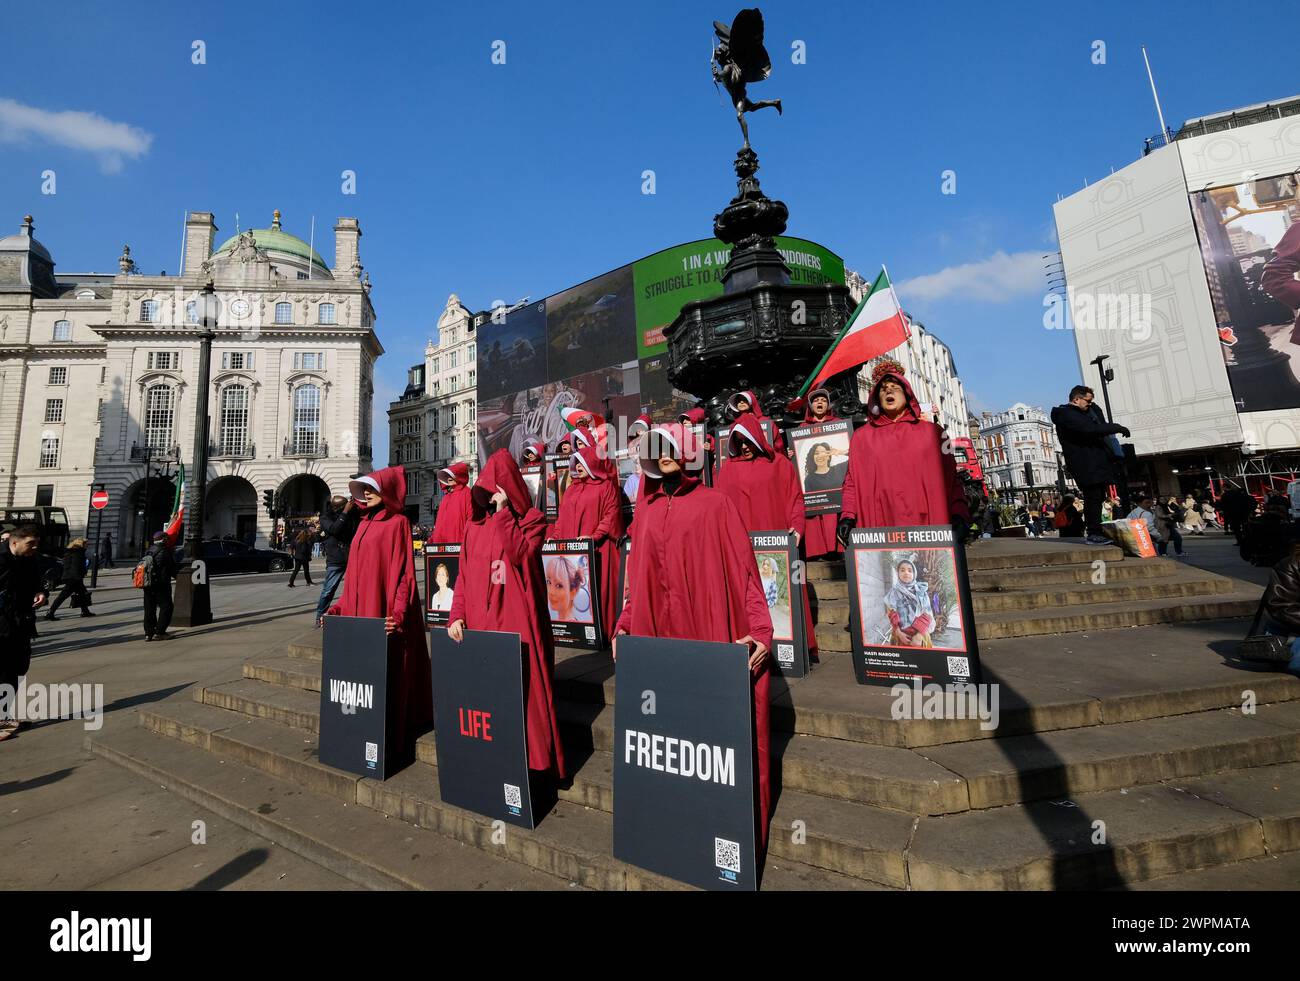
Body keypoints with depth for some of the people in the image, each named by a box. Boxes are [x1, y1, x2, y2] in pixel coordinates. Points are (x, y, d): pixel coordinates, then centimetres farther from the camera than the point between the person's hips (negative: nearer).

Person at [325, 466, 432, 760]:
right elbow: (354, 576, 19)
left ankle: (391, 743, 9)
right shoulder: (364, 524, 15)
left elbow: (404, 573, -14)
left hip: (383, 617, -7)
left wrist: (398, 614, -25)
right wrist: (339, 609, 14)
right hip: (358, 613, 8)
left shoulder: (397, 523, -7)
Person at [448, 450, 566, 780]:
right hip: (479, 623, 5)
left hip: (517, 622, -4)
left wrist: (503, 512, -14)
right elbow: (463, 575, 11)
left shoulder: (531, 519, -1)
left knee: (522, 694, -1)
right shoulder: (475, 524, 12)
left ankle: (529, 761, 11)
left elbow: (519, 554, -20)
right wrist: (457, 615, -1)